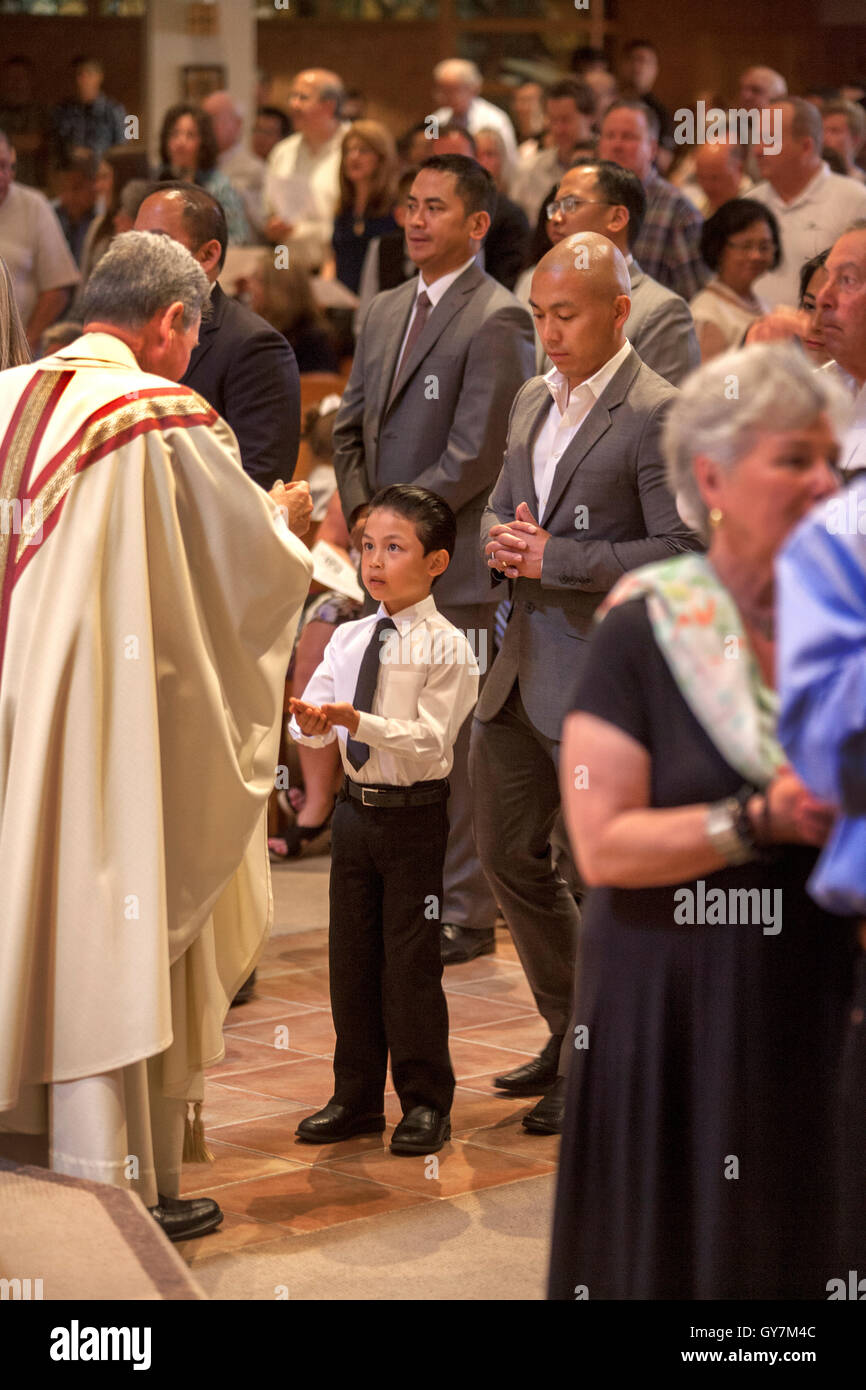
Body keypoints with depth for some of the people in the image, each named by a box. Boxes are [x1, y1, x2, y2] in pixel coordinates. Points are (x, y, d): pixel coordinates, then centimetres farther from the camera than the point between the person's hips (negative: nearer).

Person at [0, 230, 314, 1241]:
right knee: (116, 929, 2)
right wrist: (283, 515, 15)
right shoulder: (170, 421, -13)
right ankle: (125, 1181, 8)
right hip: (117, 714, -6)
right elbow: (256, 559, -6)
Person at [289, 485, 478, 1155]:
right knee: (351, 954, 11)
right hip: (356, 807, 6)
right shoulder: (348, 639, 8)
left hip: (413, 815, -6)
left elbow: (431, 738, -17)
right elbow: (314, 713, 2)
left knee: (411, 960, -1)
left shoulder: (447, 648, -11)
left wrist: (358, 722, -28)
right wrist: (311, 721, -22)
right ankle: (357, 1098, 23)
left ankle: (426, 1104, 11)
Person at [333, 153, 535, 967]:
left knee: (453, 736, -3)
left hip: (456, 568, -7)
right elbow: (351, 426, 20)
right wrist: (360, 513, 3)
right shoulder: (384, 312, 17)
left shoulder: (497, 320, -9)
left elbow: (476, 453, -15)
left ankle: (465, 914, 5)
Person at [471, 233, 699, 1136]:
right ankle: (571, 1029, 32)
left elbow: (680, 552, -19)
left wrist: (551, 558, -20)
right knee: (508, 854, 16)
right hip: (522, 666, 9)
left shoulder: (658, 416, -13)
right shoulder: (532, 402, 13)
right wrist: (502, 540, -2)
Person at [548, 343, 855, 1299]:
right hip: (675, 1011, -4)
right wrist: (759, 822, -22)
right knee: (676, 1255, 3)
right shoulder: (644, 633, -6)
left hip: (813, 1000, 4)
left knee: (794, 1254, 6)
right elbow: (602, 844, -14)